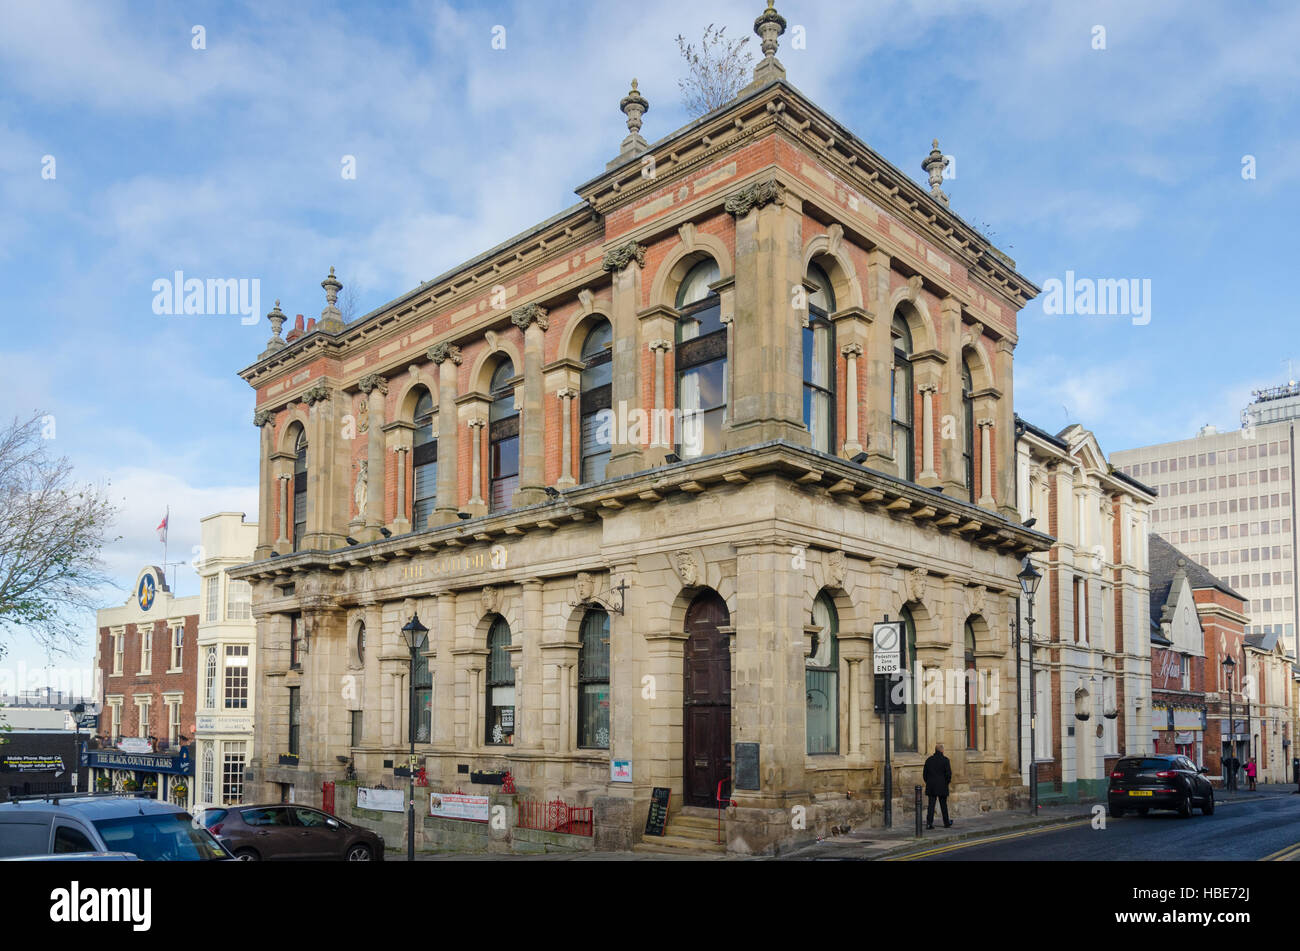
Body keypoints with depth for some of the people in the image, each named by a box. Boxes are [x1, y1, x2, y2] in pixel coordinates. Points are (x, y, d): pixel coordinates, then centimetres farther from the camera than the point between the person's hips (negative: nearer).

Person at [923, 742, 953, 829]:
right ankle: (946, 823, 24)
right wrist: (947, 782, 6)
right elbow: (948, 773, -11)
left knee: (931, 805, 2)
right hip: (942, 786, -3)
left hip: (931, 786, 3)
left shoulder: (929, 760, 3)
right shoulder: (945, 760, -8)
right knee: (943, 805, 11)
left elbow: (924, 774, 6)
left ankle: (929, 823, -6)